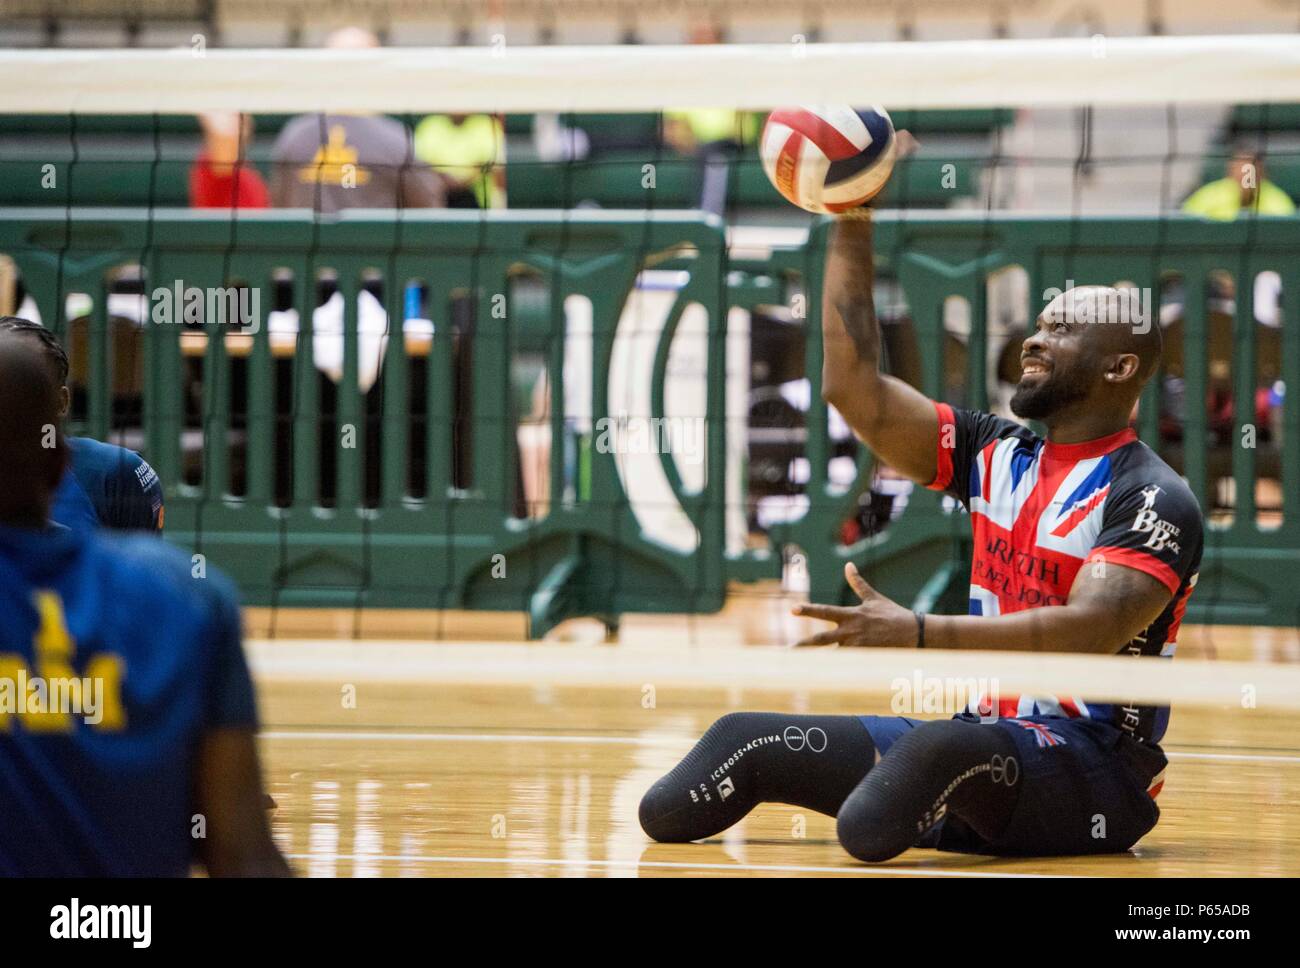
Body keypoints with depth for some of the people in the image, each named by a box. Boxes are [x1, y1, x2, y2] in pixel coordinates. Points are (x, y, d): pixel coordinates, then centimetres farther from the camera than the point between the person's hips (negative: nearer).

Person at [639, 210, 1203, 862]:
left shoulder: (1154, 500, -10)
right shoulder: (997, 456, 12)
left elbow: (1090, 631, -26)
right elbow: (852, 387, 6)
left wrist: (918, 633, -36)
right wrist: (852, 226, 0)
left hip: (1093, 772, -7)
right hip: (981, 735, 7)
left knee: (943, 747, -39)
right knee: (745, 739, -2)